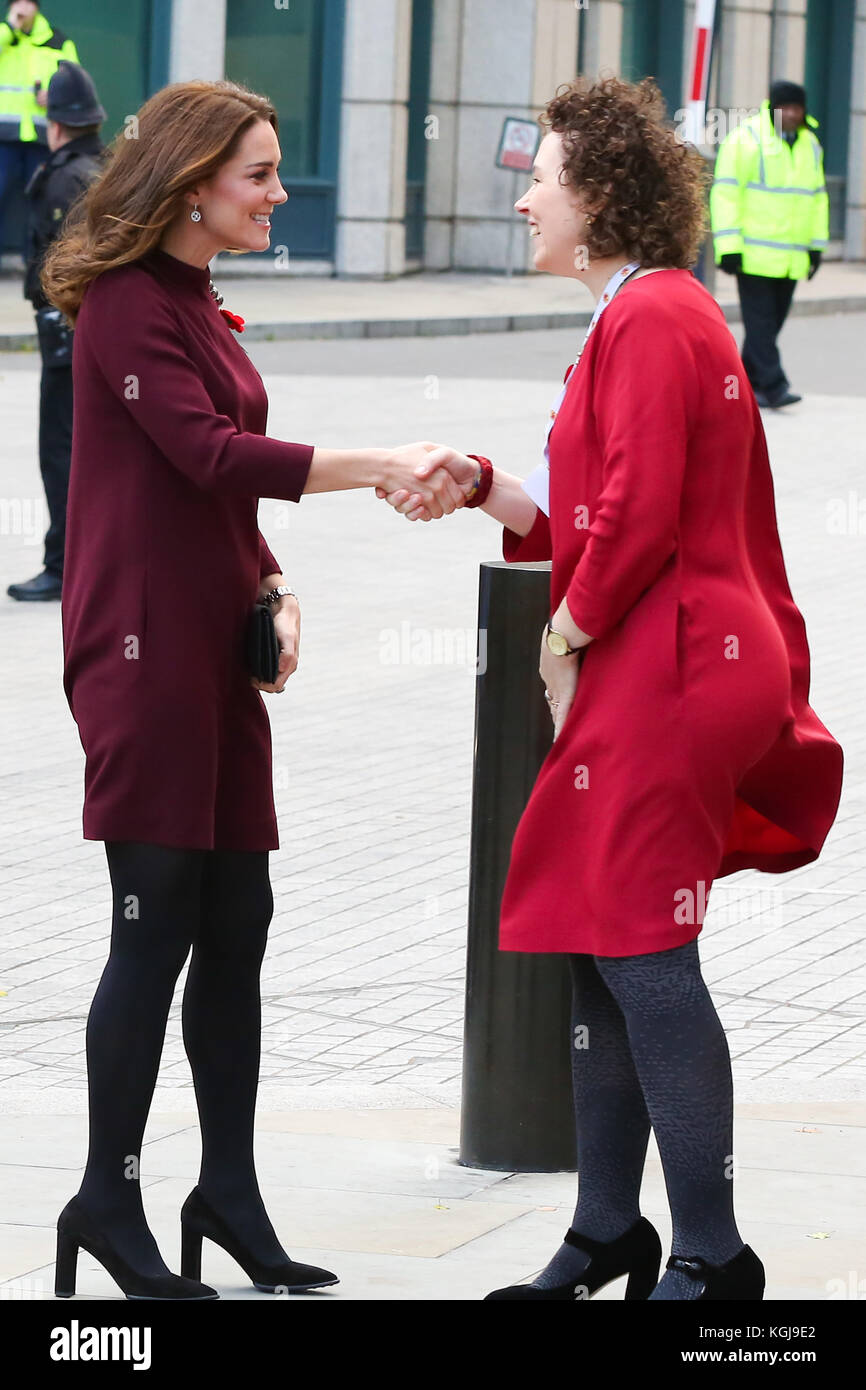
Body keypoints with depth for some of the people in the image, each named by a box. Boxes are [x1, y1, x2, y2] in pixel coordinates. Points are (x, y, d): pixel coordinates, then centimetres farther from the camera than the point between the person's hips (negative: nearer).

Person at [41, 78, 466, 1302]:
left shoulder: (195, 305, 17)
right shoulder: (127, 305, -11)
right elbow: (210, 455, -21)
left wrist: (272, 589, 6)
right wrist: (378, 468, -24)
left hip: (216, 651, 9)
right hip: (145, 648, -9)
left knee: (236, 923, 9)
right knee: (157, 925, -5)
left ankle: (229, 1190, 17)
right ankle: (109, 1202, 4)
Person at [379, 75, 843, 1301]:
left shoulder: (652, 318, -14)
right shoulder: (651, 313, 18)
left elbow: (639, 515, -21)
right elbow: (586, 518, 16)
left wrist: (567, 633, -9)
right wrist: (478, 486, 4)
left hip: (664, 672, -11)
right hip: (641, 678, 11)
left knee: (642, 950, -8)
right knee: (598, 947, 13)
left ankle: (711, 1256, -3)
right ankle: (608, 1235, 22)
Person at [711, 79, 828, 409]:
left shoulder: (810, 145, 13)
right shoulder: (746, 139, -7)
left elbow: (816, 197, 21)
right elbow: (725, 193, -10)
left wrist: (816, 245, 16)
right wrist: (729, 246, -16)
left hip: (791, 257, 6)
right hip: (753, 254, -6)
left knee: (773, 320, 8)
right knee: (761, 320, -9)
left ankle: (746, 383, 17)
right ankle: (772, 386, -14)